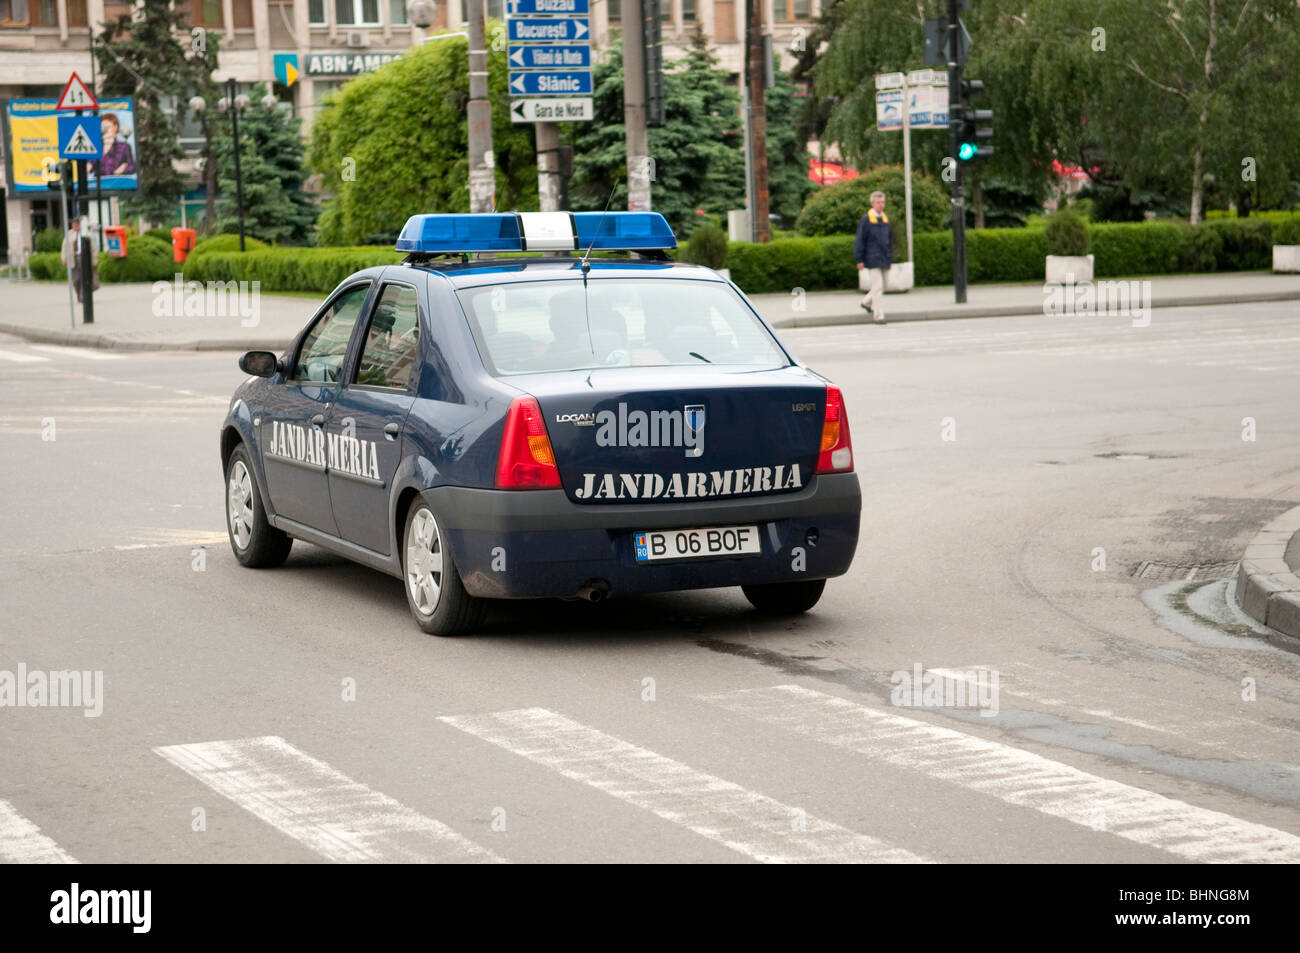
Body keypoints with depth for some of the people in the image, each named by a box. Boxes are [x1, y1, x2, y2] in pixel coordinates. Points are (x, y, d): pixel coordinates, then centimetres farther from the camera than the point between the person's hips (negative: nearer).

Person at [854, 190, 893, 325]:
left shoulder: (885, 219, 11)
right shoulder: (866, 219, -7)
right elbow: (860, 240, -8)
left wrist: (890, 258, 18)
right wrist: (859, 260, -11)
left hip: (884, 260, 7)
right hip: (872, 259, -7)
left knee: (882, 287, 14)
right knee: (878, 287, -11)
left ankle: (867, 303, 38)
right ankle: (879, 316, -9)